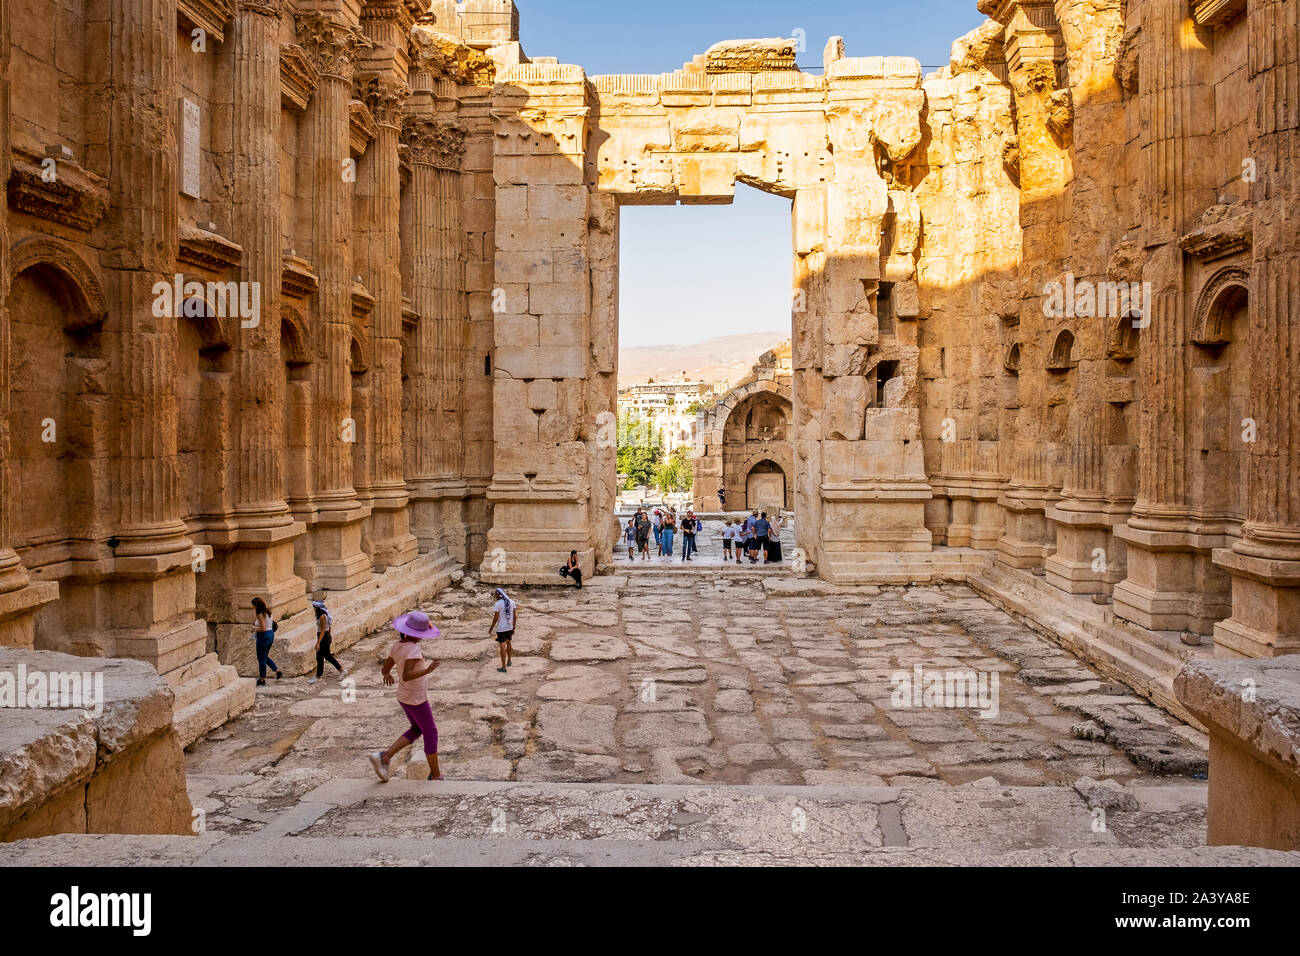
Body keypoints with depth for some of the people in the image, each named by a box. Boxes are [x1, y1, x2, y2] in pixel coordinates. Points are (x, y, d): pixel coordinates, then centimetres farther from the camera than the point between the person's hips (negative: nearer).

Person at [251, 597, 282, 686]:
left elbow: (263, 628, -24)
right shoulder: (267, 612, 8)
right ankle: (278, 671, 18)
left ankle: (262, 680, 12)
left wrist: (255, 629, -7)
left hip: (263, 636, -9)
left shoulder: (260, 615, -19)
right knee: (265, 657, 22)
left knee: (261, 659, 3)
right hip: (271, 634, 9)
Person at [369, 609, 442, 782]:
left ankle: (384, 757, 10)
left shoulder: (396, 645, -2)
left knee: (417, 730, 24)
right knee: (431, 734, 9)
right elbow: (406, 676, -35)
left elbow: (385, 669, 7)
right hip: (417, 701, -8)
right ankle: (435, 776, 22)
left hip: (403, 697, 8)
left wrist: (387, 674, 24)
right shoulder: (414, 649, -26)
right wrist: (427, 670, -39)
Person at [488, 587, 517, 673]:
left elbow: (495, 618, -17)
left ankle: (503, 667, 11)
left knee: (502, 647, 5)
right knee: (508, 643, 28)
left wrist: (491, 628, -2)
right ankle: (509, 661, 42)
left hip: (501, 629, -5)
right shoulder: (512, 602, -2)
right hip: (510, 627, 5)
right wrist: (514, 628, 11)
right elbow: (515, 616, 1)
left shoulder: (497, 604, -18)